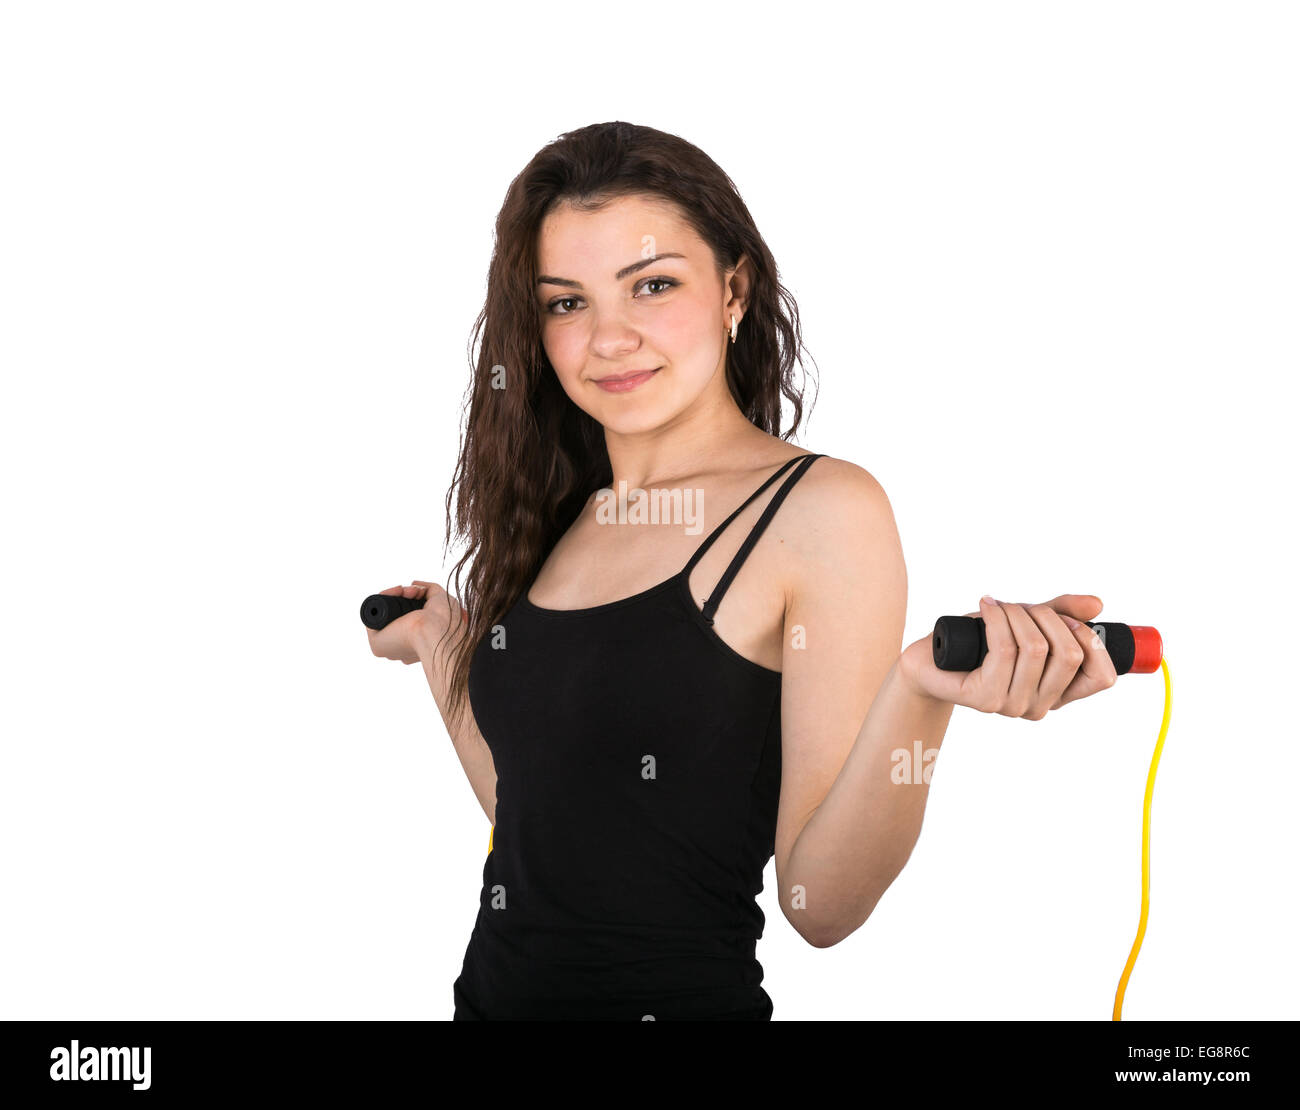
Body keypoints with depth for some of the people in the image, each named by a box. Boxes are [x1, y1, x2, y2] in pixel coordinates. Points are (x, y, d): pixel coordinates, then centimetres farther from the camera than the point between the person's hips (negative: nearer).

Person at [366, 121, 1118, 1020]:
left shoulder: (824, 508, -13)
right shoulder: (560, 516, 4)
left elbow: (820, 904, -17)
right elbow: (530, 825, 8)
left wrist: (920, 694, -30)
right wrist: (443, 651, 9)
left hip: (682, 996, -6)